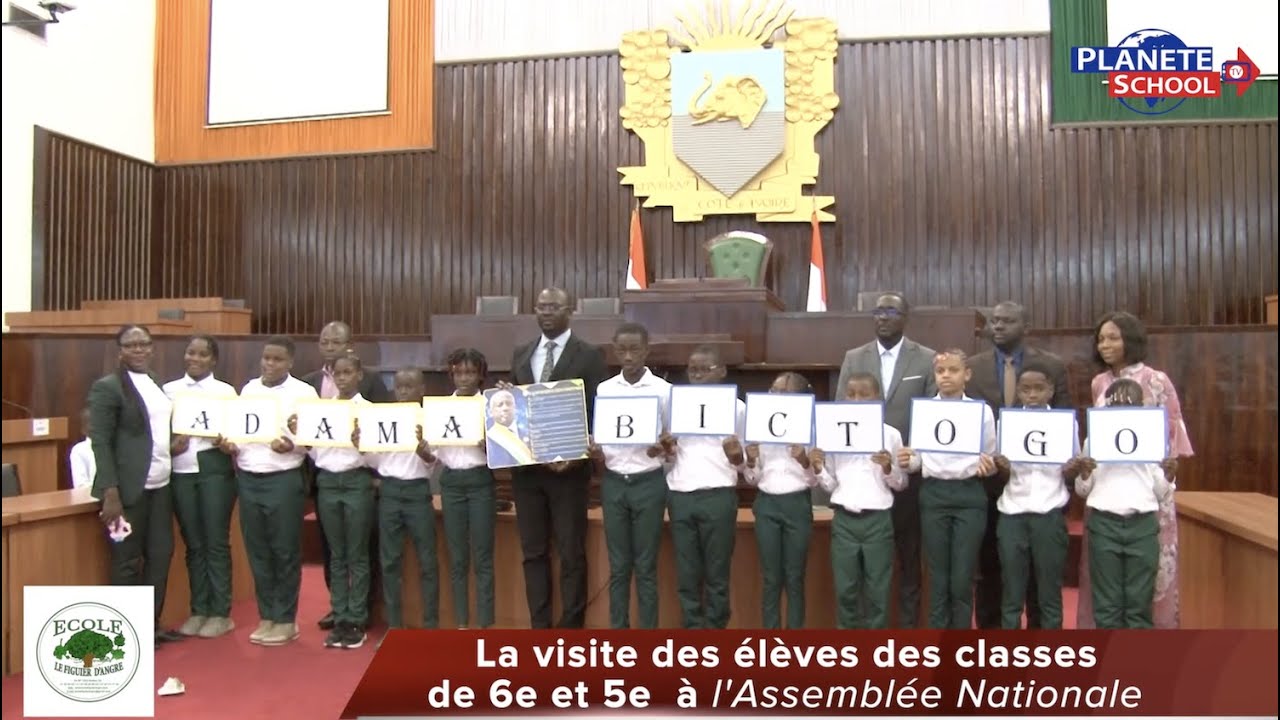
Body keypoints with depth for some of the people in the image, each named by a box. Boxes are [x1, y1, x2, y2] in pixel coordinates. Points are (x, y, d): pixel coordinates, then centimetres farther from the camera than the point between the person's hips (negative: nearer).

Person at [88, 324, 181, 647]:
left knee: (161, 554, 12)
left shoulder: (158, 385, 13)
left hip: (160, 485, 7)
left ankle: (151, 624, 25)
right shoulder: (107, 387, -8)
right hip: (128, 488, -7)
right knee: (127, 561, 2)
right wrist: (111, 494, -18)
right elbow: (100, 442, -13)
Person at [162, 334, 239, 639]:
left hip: (214, 469, -3)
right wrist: (170, 446, -11)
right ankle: (199, 610, 20)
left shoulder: (225, 391, 3)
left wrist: (226, 442, -20)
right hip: (180, 472, 3)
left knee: (217, 542, 1)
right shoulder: (170, 390, 9)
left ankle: (220, 613, 10)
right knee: (193, 544, 10)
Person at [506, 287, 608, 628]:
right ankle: (539, 627, 23)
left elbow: (597, 412, -7)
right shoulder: (521, 354, 12)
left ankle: (570, 631, 15)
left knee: (571, 553, 4)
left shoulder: (589, 355, -4)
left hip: (568, 467, -5)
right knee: (533, 551, 12)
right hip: (525, 466, 5)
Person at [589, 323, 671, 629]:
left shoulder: (663, 390, -3)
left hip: (649, 483, -3)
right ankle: (617, 631, 20)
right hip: (613, 483, 3)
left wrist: (661, 449, -21)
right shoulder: (604, 389, 5)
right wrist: (596, 454, -11)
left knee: (646, 566, 5)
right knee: (618, 566, 10)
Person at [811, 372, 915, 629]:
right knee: (845, 588, 7)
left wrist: (889, 468, -15)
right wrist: (818, 469, -11)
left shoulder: (890, 434, 1)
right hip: (843, 519, 1)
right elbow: (831, 485, 8)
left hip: (878, 519, -1)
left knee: (877, 590, 5)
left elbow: (901, 484, 5)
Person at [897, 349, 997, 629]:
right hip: (933, 495, 1)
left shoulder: (982, 410, 2)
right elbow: (918, 457, 7)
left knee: (962, 579, 1)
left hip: (969, 495, -1)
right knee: (938, 577, 6)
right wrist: (906, 461, -15)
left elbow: (990, 459, 7)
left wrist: (987, 466, -15)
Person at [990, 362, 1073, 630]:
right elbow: (1002, 475, 6)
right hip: (1012, 514, 1)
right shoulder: (1006, 422, 4)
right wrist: (1001, 466, -16)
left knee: (1050, 592, 6)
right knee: (1012, 593, 5)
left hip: (1050, 515, -1)